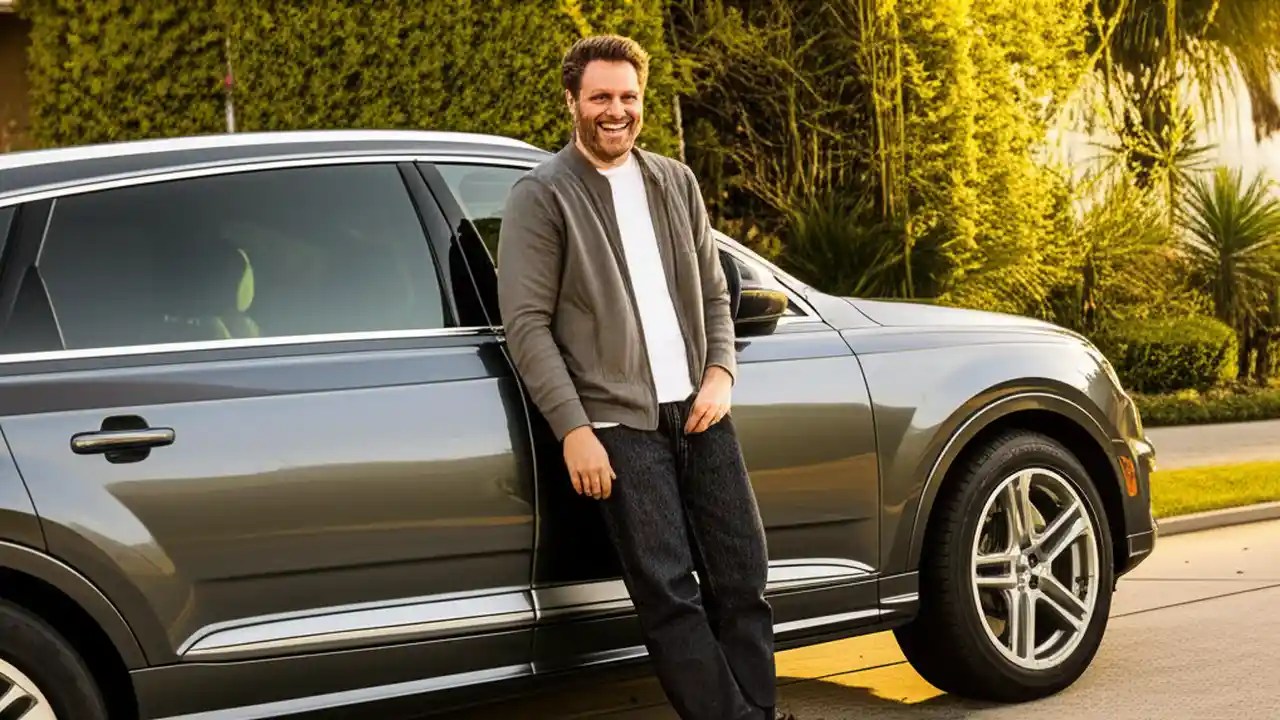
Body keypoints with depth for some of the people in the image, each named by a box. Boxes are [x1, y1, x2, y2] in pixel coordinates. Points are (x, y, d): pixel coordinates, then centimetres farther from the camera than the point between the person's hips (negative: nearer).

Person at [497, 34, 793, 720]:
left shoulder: (676, 182, 14)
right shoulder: (541, 195, -3)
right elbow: (527, 324, -8)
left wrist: (720, 373, 0)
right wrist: (574, 430, -14)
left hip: (699, 412, 5)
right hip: (619, 424, -5)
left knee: (742, 579, 5)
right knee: (669, 594, -6)